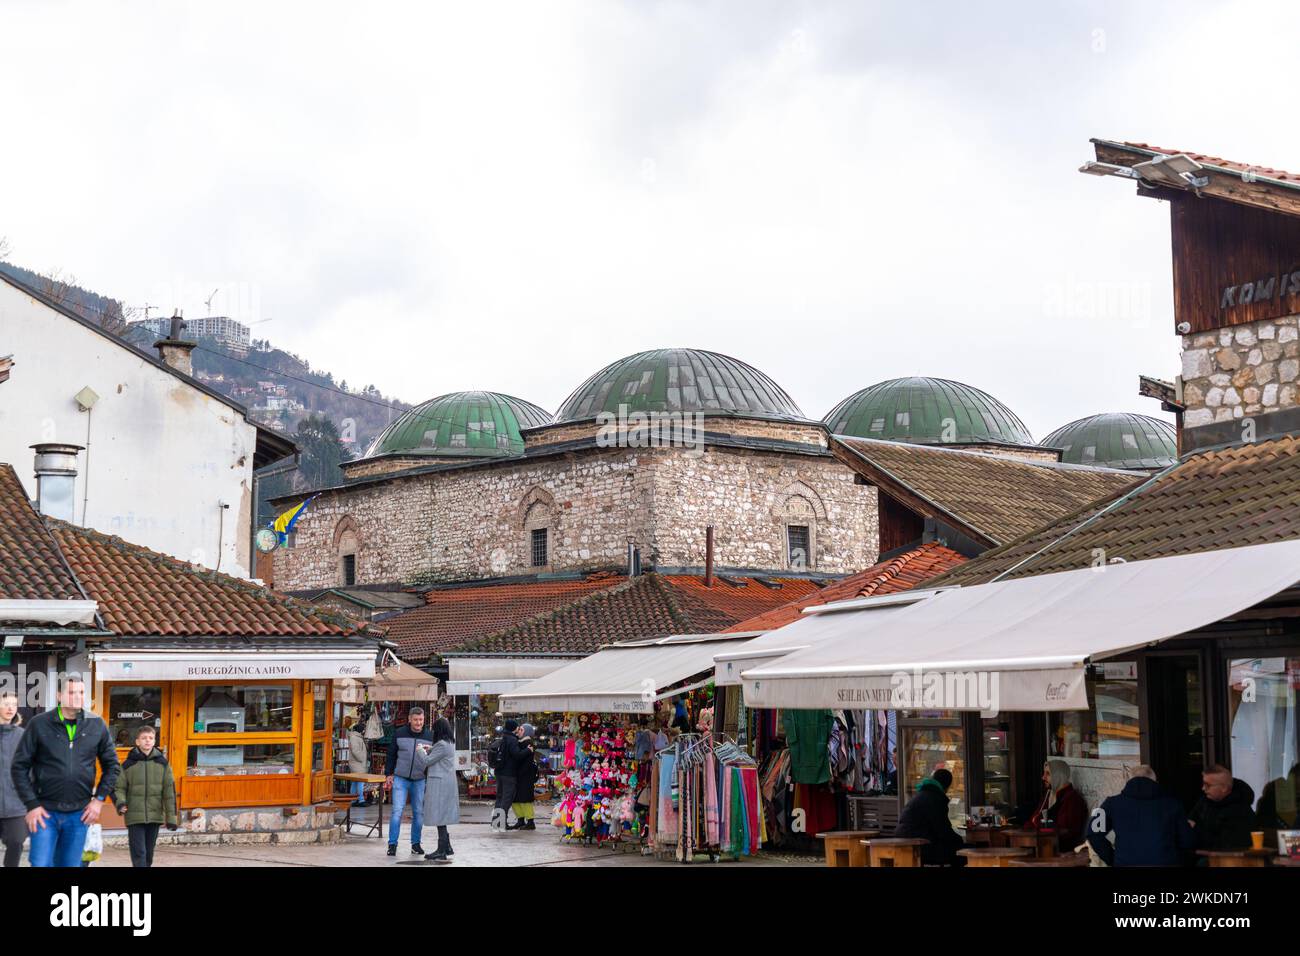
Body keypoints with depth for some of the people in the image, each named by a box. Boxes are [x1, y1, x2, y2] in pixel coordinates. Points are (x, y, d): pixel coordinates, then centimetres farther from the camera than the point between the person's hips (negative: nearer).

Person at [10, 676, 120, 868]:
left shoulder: (97, 726, 3)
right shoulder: (39, 724, -3)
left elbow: (111, 765, 11)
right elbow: (20, 766, -1)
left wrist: (99, 798, 1)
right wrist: (31, 805, -7)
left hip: (79, 814, 2)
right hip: (45, 811, -2)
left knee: (71, 864, 8)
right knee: (41, 864, -6)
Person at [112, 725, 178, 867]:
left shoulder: (162, 763, 4)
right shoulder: (128, 764, -1)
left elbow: (169, 791, 4)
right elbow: (119, 788, 2)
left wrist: (171, 817, 1)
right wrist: (121, 803, -18)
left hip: (155, 816, 2)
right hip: (134, 817, -2)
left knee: (149, 854, 11)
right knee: (138, 853, -7)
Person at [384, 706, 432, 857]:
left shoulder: (429, 737, 0)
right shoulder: (399, 734, -2)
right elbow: (391, 754, 5)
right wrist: (389, 774, 3)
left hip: (420, 781, 2)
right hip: (400, 779, -2)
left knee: (419, 813, 6)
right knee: (397, 811, -8)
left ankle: (415, 843, 18)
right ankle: (392, 844, -2)